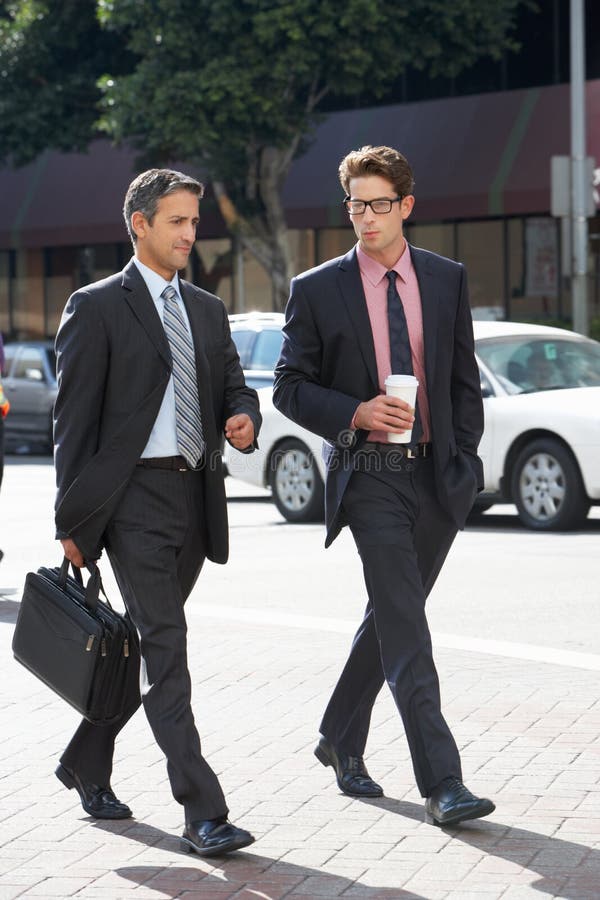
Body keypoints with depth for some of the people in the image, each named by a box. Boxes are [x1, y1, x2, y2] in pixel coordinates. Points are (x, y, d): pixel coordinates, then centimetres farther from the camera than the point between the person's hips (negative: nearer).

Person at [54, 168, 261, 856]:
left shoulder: (207, 311, 17)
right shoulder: (96, 307, -2)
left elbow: (233, 386, 19)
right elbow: (73, 418, -4)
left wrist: (242, 417, -7)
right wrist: (72, 519, -7)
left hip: (195, 496, 7)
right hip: (133, 495, -7)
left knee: (145, 645, 14)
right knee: (164, 646, -12)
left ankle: (87, 763, 33)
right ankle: (202, 813, -15)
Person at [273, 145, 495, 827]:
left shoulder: (448, 279, 7)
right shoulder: (317, 290, -1)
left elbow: (464, 379, 12)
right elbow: (290, 387, 1)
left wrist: (464, 458, 4)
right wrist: (356, 413, -15)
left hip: (437, 474, 4)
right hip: (369, 474, -4)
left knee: (389, 616, 15)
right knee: (406, 630, -12)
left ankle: (341, 740, 34)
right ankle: (441, 784, -14)